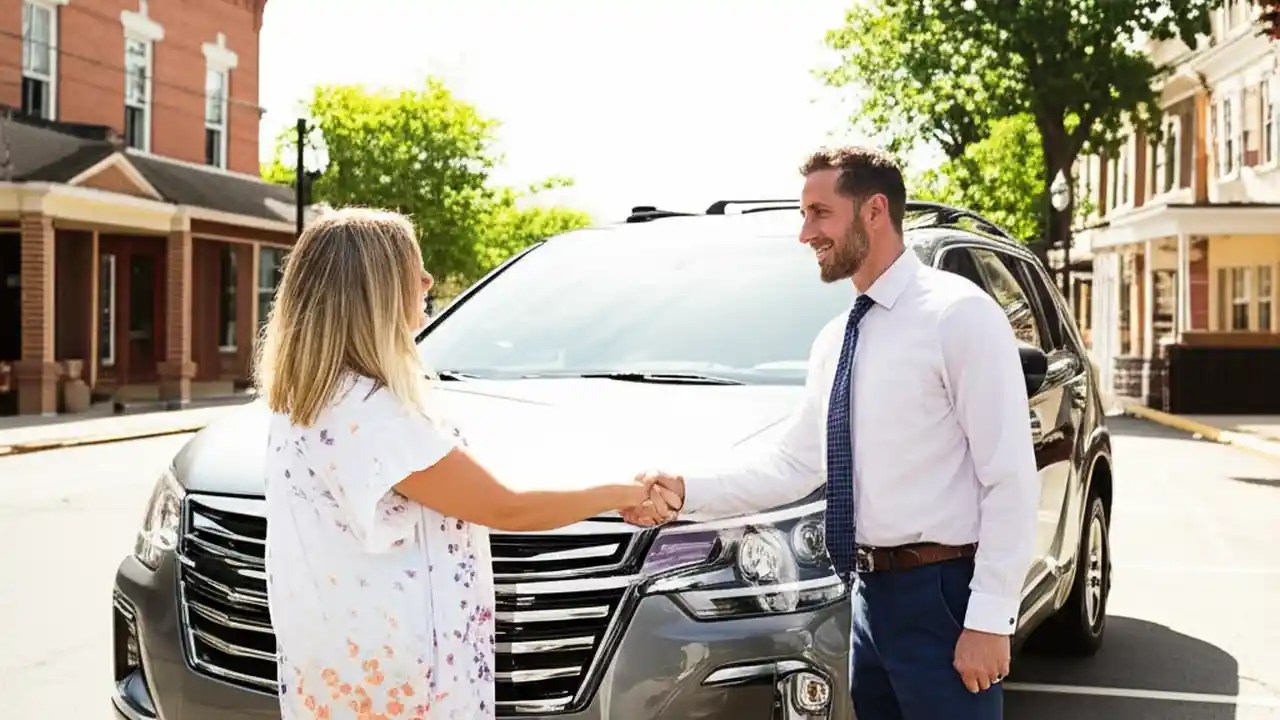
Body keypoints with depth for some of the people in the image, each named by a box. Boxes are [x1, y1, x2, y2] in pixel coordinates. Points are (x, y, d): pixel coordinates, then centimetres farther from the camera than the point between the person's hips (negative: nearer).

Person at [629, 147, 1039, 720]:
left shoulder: (958, 315, -11)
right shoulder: (834, 340, 12)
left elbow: (1010, 478, -15)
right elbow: (794, 463, 12)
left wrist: (989, 619, -18)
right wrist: (687, 490, -2)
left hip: (943, 595, -7)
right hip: (871, 593, 8)